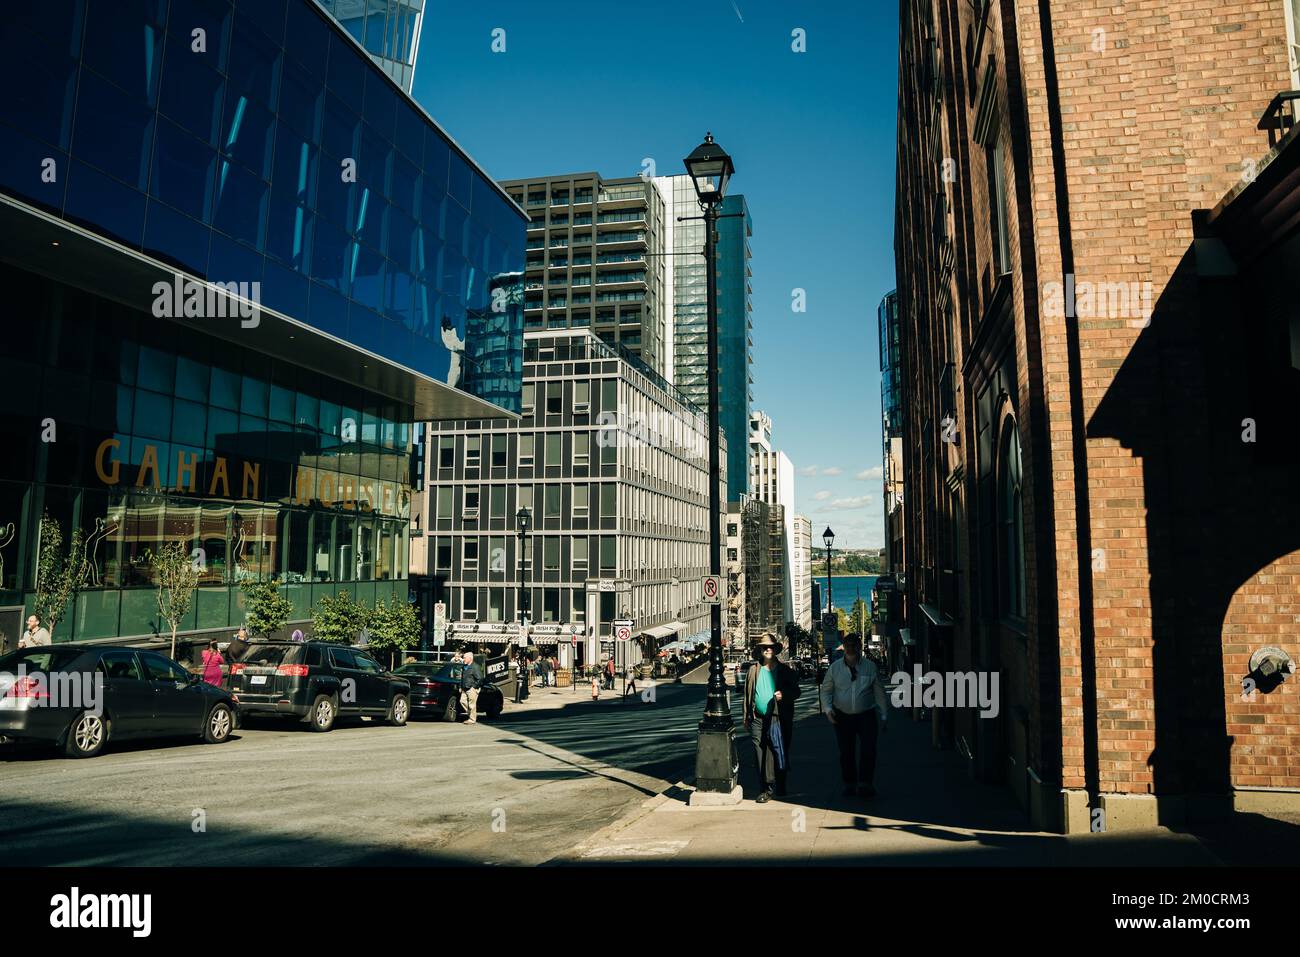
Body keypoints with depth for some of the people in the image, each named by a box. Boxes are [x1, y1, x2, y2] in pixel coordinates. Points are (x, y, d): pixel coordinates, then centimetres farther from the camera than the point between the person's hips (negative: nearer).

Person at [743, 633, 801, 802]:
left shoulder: (785, 669, 4)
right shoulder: (753, 670, 9)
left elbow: (796, 691, 5)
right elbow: (747, 695, 11)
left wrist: (784, 695, -16)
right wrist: (746, 718, 8)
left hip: (779, 720, -1)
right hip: (758, 720, 2)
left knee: (781, 754, 4)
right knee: (761, 757, 2)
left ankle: (781, 787, 23)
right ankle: (766, 789, 9)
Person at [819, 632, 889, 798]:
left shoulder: (870, 667, 1)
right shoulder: (835, 667, 1)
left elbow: (879, 692, 7)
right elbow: (825, 690, 6)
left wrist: (884, 715, 7)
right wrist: (827, 708, -11)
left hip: (866, 716, -1)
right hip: (842, 717, 1)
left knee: (868, 750, -10)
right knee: (845, 752, 7)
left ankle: (864, 784, 2)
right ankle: (849, 783, 22)